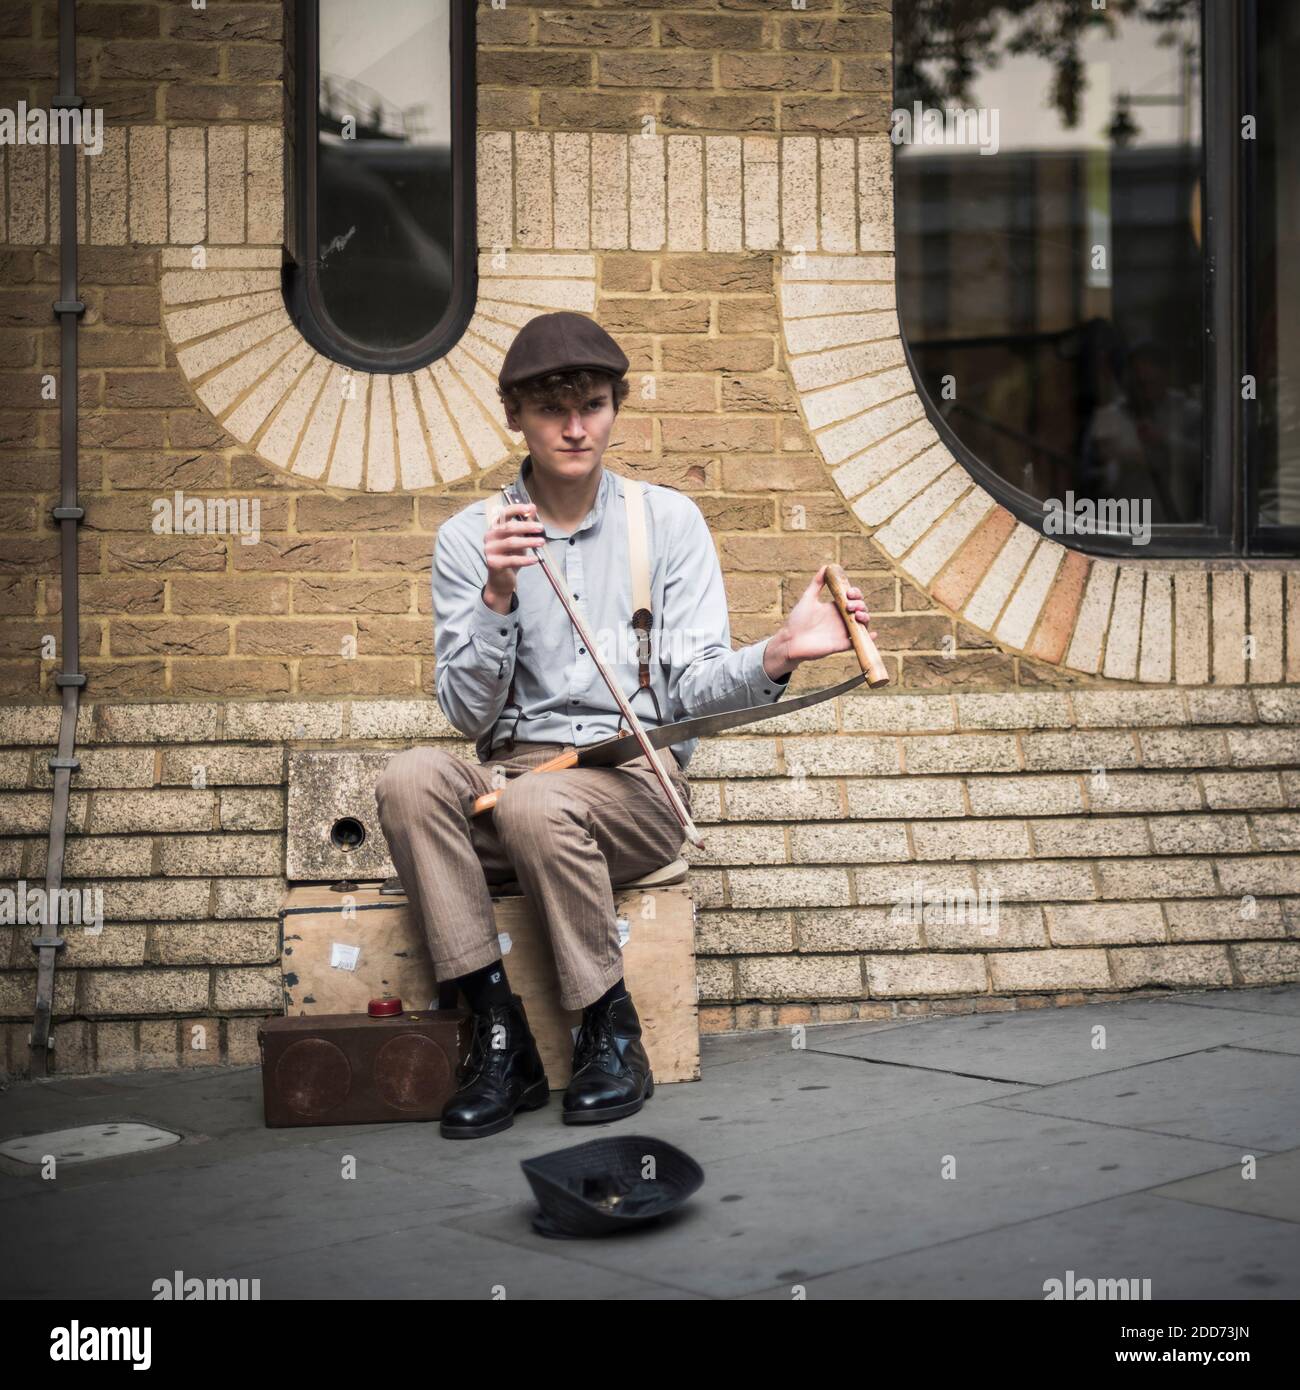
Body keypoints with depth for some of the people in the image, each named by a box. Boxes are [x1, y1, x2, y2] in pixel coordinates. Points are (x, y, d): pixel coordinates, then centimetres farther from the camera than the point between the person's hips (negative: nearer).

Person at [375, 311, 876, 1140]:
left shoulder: (668, 520, 6)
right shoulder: (470, 538, 7)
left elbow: (692, 691, -1)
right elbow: (467, 712, -1)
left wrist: (772, 659, -21)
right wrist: (498, 597, -16)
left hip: (636, 780, -2)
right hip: (509, 776, 2)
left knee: (537, 802, -35)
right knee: (410, 778, -30)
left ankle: (614, 1039, -15)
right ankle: (502, 1039, -23)